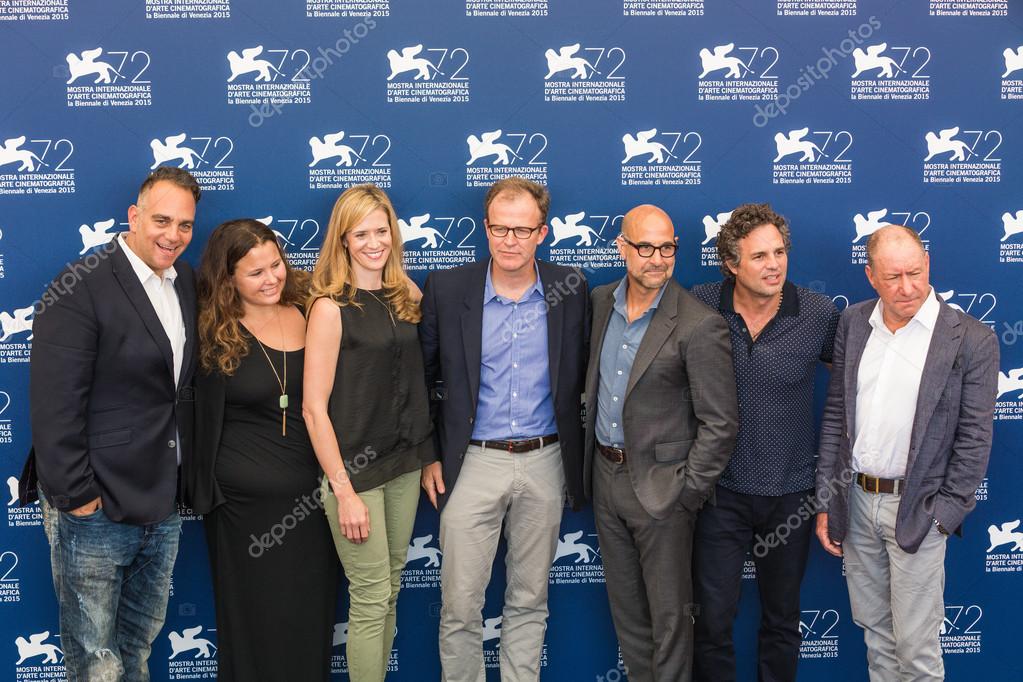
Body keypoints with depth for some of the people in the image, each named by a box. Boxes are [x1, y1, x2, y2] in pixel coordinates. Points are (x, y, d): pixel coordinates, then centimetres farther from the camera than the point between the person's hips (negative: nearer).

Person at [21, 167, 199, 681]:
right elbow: (54, 404, -19)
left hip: (164, 504, 7)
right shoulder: (82, 288, -16)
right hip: (96, 509, -7)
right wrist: (75, 496, -18)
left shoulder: (185, 281, 7)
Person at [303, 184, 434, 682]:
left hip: (405, 462, 5)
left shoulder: (408, 297, 5)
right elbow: (314, 407, -13)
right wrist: (343, 490, -15)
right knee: (372, 599, 1)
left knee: (390, 591, 14)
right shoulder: (331, 307, -11)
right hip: (356, 467, -5)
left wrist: (429, 455, 5)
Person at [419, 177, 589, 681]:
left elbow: (581, 377, 8)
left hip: (545, 463, 2)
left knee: (530, 601, 14)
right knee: (459, 606, 3)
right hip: (472, 464, -1)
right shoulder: (446, 288, -4)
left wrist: (577, 459, 6)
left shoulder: (570, 289, -1)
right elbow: (422, 377, 3)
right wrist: (428, 457, 1)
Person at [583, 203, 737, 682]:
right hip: (606, 476, 6)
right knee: (625, 607, 18)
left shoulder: (700, 326, -16)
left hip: (659, 484, -6)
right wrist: (592, 459, 13)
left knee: (668, 613, 5)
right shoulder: (600, 302, 3)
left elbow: (720, 423, -14)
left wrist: (687, 494, -14)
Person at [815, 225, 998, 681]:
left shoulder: (971, 340, -10)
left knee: (915, 645, 3)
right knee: (874, 632, 17)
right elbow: (835, 414, 6)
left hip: (916, 510, -4)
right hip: (856, 502, 4)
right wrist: (825, 502, 5)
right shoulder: (853, 323, 3)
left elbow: (974, 439, -7)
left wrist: (945, 516, -10)